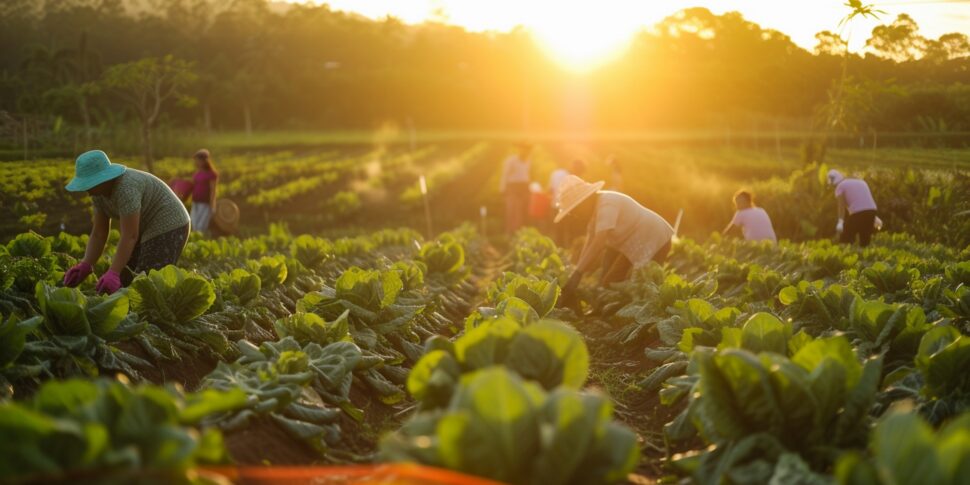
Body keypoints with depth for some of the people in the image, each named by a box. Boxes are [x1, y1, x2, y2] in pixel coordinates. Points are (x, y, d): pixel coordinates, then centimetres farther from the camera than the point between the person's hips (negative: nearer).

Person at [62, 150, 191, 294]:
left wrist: (113, 274, -38)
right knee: (123, 282, 6)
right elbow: (99, 233, 0)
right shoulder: (100, 191, -1)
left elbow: (129, 236, -32)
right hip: (148, 230, 10)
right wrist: (85, 266, -12)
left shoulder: (125, 188, -30)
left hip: (168, 229, -10)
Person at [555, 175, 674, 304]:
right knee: (608, 282, 3)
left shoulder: (607, 205, -28)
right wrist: (576, 274, -11)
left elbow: (599, 242, -38)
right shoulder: (594, 209, 1)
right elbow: (589, 244, -2)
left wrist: (577, 275, -43)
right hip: (635, 242, 9)